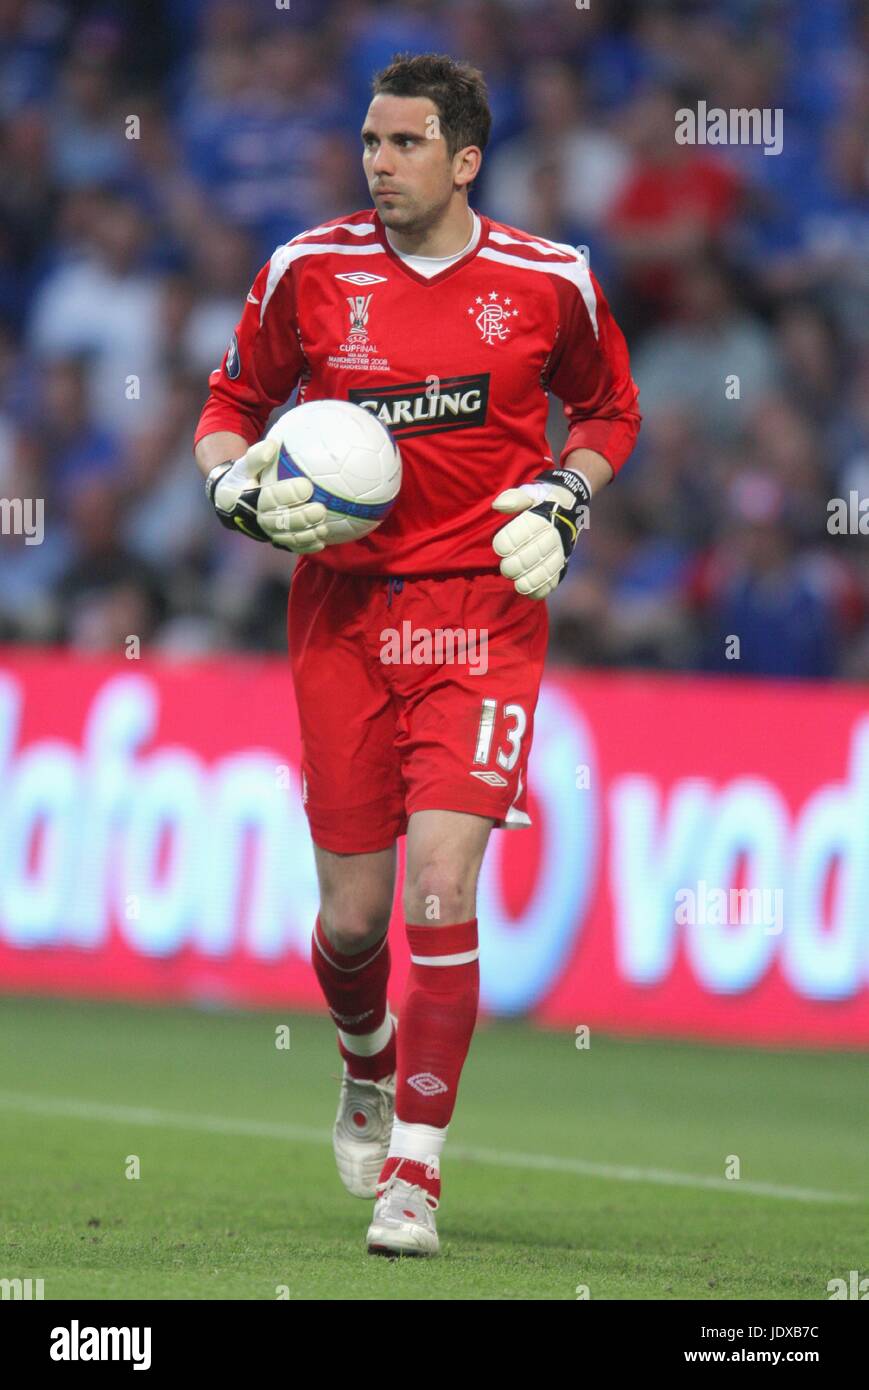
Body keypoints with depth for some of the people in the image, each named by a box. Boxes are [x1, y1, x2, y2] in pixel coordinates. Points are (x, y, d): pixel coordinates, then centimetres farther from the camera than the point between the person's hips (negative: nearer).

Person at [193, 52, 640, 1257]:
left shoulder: (548, 283, 0)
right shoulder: (310, 271, 1)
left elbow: (610, 408, 18)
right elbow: (231, 406, 13)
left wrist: (562, 502, 0)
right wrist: (241, 492, -7)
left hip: (481, 613, -2)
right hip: (343, 609, 2)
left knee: (442, 880, -16)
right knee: (353, 909, 3)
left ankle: (413, 1175, -7)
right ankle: (368, 1061, 39)